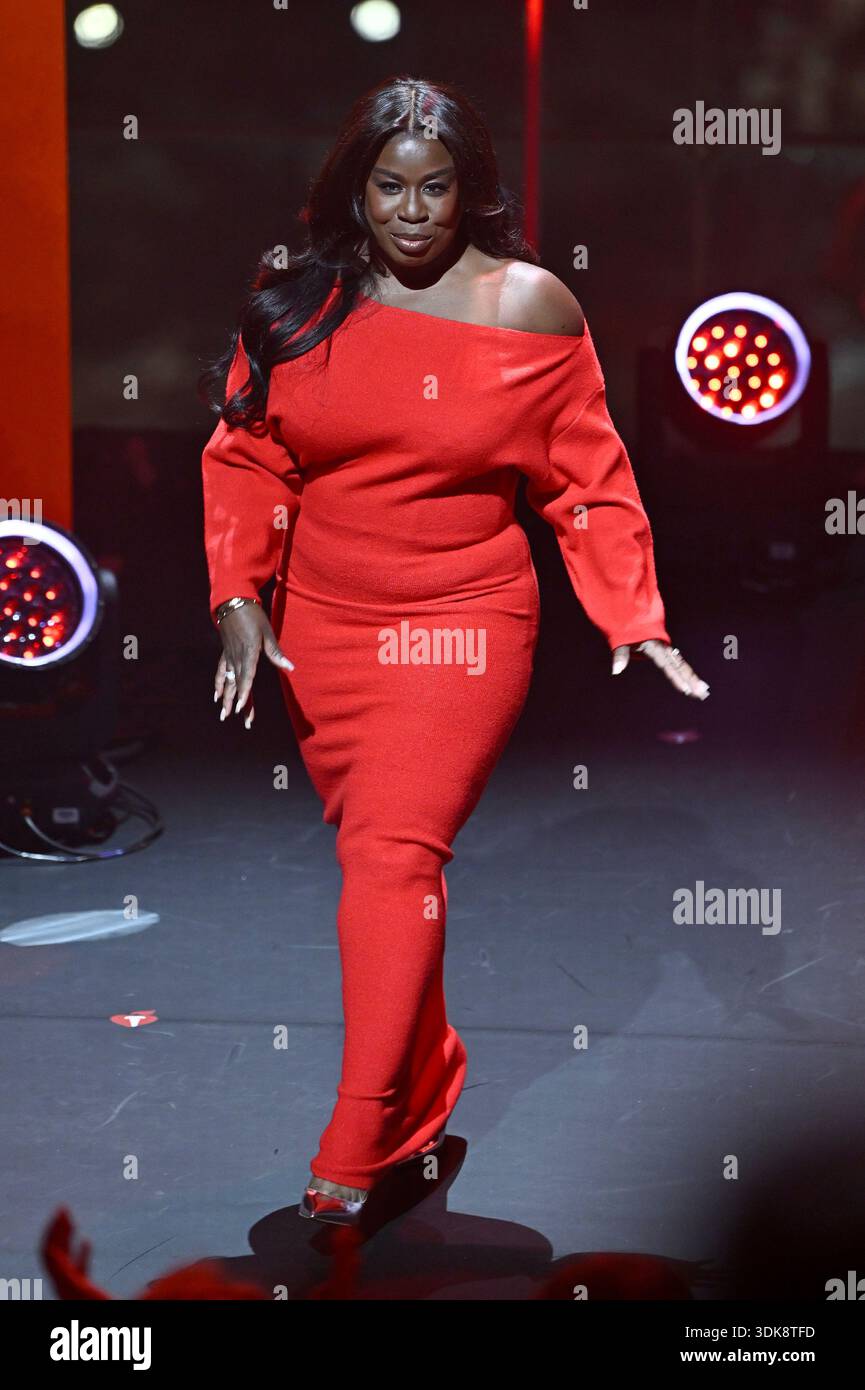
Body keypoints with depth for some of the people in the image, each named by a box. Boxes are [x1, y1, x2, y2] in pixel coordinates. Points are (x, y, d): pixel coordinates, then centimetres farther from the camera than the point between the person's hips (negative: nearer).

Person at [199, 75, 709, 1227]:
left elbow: (589, 482, -2)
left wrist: (634, 620, -11)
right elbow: (246, 455, 4)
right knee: (374, 855, 11)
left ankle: (355, 1154, -8)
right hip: (319, 631, 4)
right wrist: (238, 596, -8)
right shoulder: (299, 301, 2)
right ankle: (426, 1084, 28)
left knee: (396, 857, -13)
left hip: (463, 626, -4)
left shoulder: (532, 308, -4)